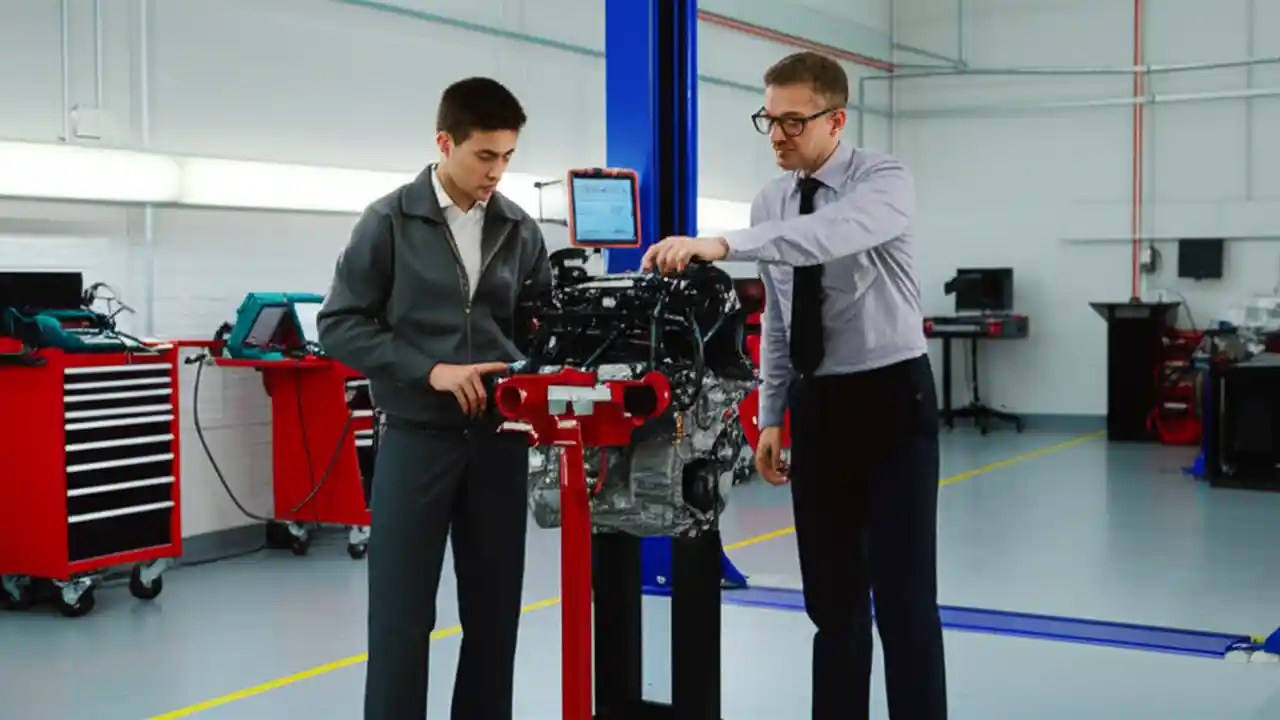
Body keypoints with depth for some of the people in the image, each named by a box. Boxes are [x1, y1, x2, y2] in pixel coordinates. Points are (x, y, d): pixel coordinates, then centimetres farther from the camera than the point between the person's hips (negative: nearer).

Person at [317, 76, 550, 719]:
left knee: (494, 614, 9)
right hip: (417, 437, -3)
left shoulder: (519, 231, 7)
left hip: (499, 438, 4)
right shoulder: (389, 221, -4)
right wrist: (431, 371, -15)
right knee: (401, 616, 0)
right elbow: (339, 324, -5)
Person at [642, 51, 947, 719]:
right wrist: (771, 417, 9)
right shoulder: (769, 202, 5)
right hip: (815, 405, 6)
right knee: (831, 595, 11)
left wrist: (723, 243, -48)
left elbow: (833, 233, -37)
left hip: (891, 397, -5)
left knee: (903, 592, -5)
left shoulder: (884, 180, -14)